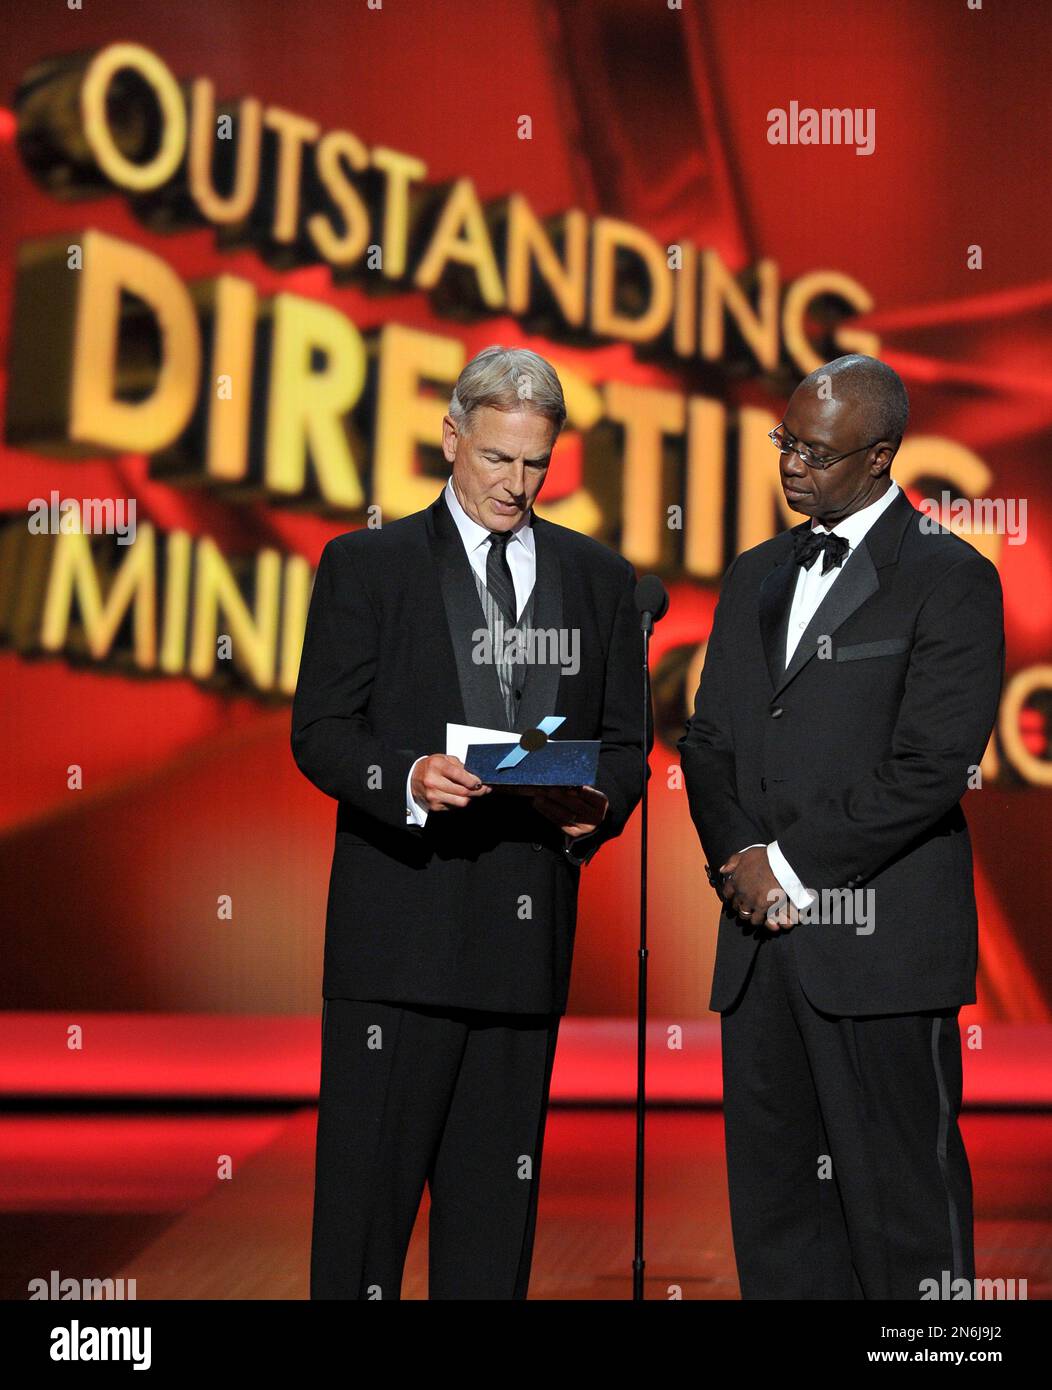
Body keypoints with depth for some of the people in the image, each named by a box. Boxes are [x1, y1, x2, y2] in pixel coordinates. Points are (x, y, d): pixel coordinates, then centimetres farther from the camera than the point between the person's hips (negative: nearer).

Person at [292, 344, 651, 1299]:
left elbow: (627, 743, 15)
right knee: (370, 1173, -3)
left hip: (531, 918, 3)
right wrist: (406, 779, -20)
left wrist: (598, 805, -7)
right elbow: (318, 733, -1)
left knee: (498, 1182, 9)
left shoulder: (599, 577, 14)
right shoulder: (367, 565, 4)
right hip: (402, 913, -3)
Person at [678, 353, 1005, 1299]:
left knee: (902, 1208, -2)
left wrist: (791, 863, -10)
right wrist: (740, 860, -1)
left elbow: (932, 766, -12)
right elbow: (709, 741, 17)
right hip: (761, 938, 7)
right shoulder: (757, 576, 17)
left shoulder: (949, 577, -4)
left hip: (881, 946, -6)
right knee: (773, 1197, 9)